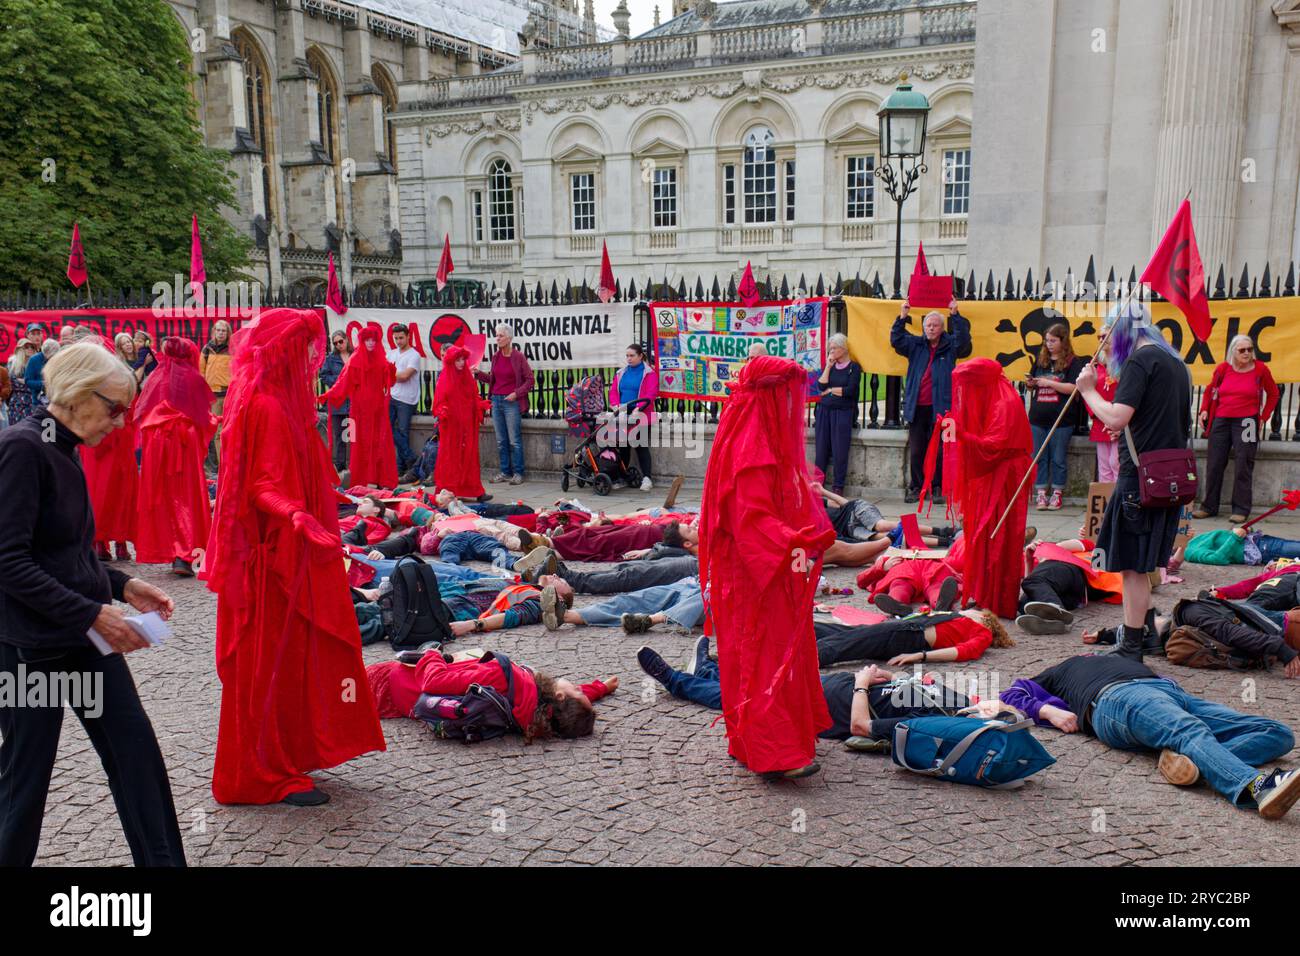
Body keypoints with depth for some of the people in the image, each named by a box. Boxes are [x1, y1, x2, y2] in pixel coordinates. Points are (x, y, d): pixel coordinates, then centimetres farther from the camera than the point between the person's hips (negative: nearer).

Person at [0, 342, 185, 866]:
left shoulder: (63, 450, 11)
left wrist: (123, 586, 5)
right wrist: (93, 612, -22)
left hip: (84, 634, 8)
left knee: (135, 746, 7)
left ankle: (162, 859, 16)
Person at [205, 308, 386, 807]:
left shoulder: (283, 402, 14)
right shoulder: (264, 408, -17)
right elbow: (262, 485, -24)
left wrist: (335, 496, 33)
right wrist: (294, 514, -40)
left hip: (294, 552, 11)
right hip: (275, 554, -11)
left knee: (294, 657, 18)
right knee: (273, 661, -1)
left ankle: (287, 755, 31)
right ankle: (269, 774, 10)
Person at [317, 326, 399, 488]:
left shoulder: (381, 360, 10)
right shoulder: (355, 360, -1)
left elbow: (388, 382, 8)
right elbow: (344, 382, -7)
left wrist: (391, 371, -11)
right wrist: (327, 396, -17)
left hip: (378, 407, 3)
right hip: (361, 406, -3)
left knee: (380, 442, 1)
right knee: (361, 443, -1)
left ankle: (382, 480, 6)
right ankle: (360, 482, 4)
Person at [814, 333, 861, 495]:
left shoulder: (854, 367, 2)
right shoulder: (829, 365, 15)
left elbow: (850, 390, -9)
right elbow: (820, 386, 0)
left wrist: (829, 390, 0)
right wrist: (828, 366, -3)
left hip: (843, 413, -4)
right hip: (824, 411, 4)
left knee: (839, 450, -7)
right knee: (821, 449, -1)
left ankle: (838, 486, 0)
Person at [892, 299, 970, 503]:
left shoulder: (950, 346, 6)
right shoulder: (916, 345, 13)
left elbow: (963, 340, -12)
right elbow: (896, 339, 7)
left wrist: (955, 315, -15)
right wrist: (902, 316, -1)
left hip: (940, 407, -2)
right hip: (917, 407, 3)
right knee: (916, 451, 4)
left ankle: (938, 489, 9)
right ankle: (916, 488, 12)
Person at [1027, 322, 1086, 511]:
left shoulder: (1074, 362, -1)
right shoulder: (1041, 360, 13)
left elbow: (1074, 388, -12)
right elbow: (1032, 388, 22)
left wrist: (1049, 383, -15)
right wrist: (1031, 384, -1)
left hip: (1061, 419, -4)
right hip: (1038, 418, 4)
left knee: (1058, 459, 3)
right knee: (1039, 458, 5)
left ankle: (1057, 494, 11)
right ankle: (1040, 493, 10)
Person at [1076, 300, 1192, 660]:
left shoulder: (1139, 361, -12)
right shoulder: (1174, 362, 18)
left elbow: (1116, 419, -22)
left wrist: (1089, 390, -9)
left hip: (1142, 478, -9)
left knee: (1132, 565, -4)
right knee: (1139, 564, 19)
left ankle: (1131, 649, 1)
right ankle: (1145, 632, 28)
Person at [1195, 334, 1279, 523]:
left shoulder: (1260, 369, -2)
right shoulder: (1223, 368, 3)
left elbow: (1273, 394, 9)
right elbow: (1209, 390, 18)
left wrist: (1264, 417, 1)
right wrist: (1204, 410, 4)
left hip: (1246, 422, -3)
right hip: (1220, 421, 3)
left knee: (1243, 466, -3)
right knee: (1214, 464, 5)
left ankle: (1241, 509, 2)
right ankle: (1209, 506, 13)